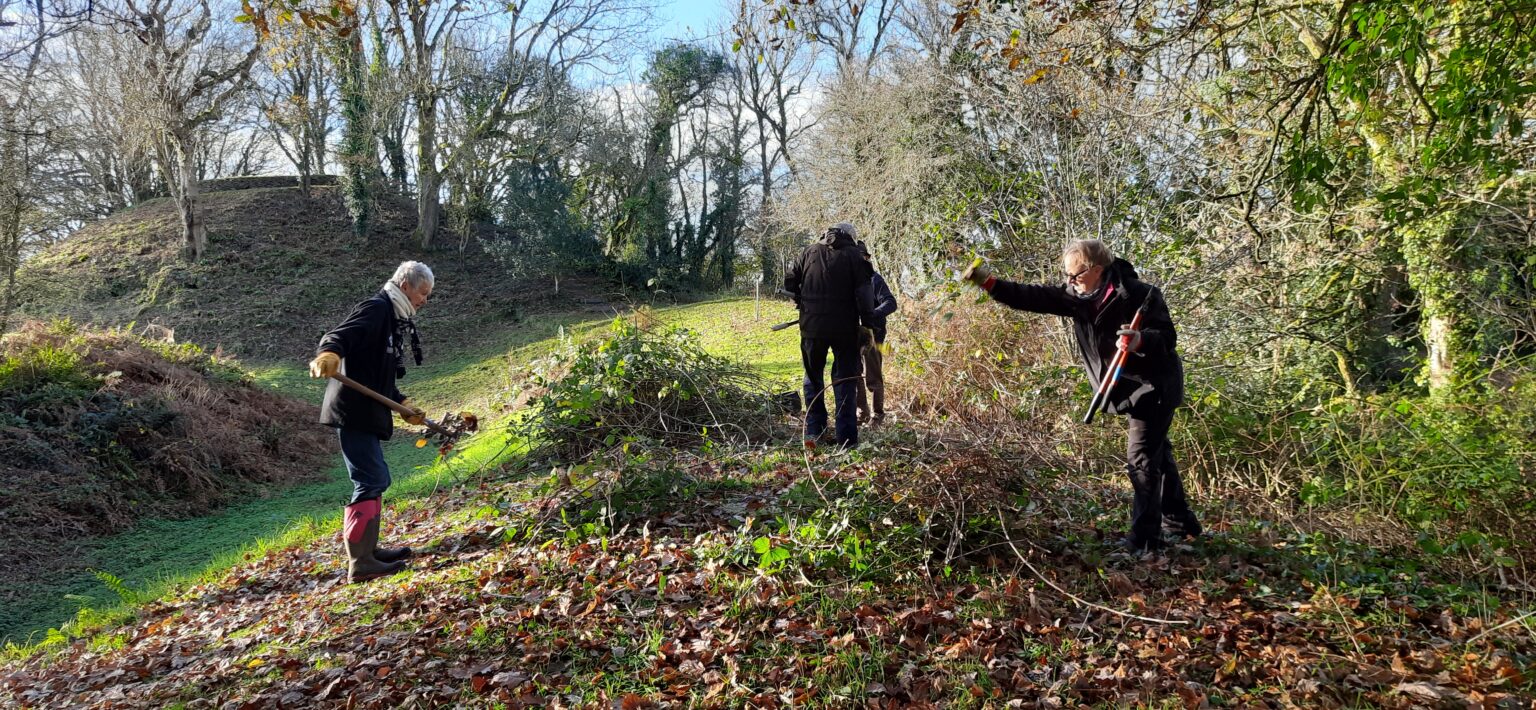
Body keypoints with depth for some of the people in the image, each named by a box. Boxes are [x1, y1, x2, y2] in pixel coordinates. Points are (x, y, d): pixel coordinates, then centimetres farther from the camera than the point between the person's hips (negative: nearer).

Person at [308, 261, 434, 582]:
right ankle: (359, 564, -10)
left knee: (374, 480, 18)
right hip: (354, 411, -11)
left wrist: (404, 406, 23)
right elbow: (341, 335, -27)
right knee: (371, 481, -12)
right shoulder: (376, 308, -9)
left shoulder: (395, 320, 22)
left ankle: (368, 549, 30)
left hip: (368, 413, 11)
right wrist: (329, 353, -47)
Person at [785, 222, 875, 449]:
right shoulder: (854, 255, -2)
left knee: (813, 377, 18)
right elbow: (863, 294, -10)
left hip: (812, 327, 2)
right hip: (844, 328, -2)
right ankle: (846, 439, 5)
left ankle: (813, 431, 15)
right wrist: (867, 319, 0)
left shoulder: (810, 251, 6)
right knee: (845, 381, 7)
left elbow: (790, 282, 8)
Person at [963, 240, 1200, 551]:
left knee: (1142, 458, -9)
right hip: (1128, 388, 8)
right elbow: (1034, 297, -10)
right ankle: (1179, 520, 36)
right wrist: (989, 283, -20)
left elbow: (1168, 337, -21)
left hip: (1154, 386, -8)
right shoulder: (1076, 296, -4)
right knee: (1157, 453, 20)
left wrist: (1141, 341, -43)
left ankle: (1145, 538, -2)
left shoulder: (1140, 294, -23)